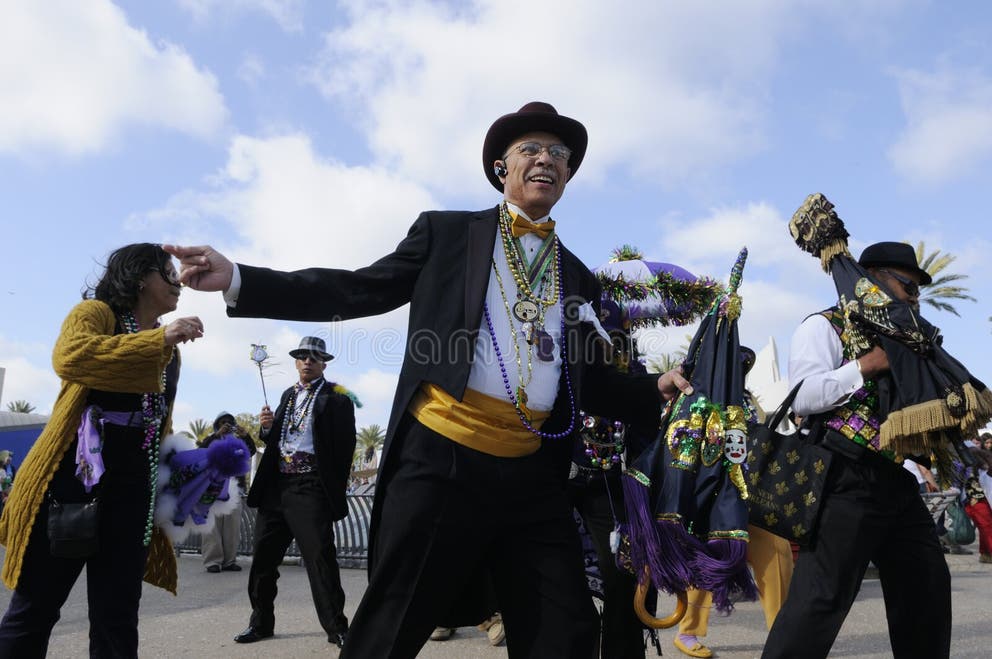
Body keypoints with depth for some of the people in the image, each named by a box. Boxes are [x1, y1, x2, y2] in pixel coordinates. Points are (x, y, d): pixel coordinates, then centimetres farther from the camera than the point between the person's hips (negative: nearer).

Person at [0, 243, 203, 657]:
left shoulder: (169, 350, 17)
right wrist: (159, 339, -28)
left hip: (133, 486, 6)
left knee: (116, 617, 8)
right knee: (36, 608, 4)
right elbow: (69, 357, -23)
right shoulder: (95, 312, -1)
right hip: (75, 474, -5)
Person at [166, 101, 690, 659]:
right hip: (440, 460, -3)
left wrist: (657, 388, 1)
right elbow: (359, 291, 5)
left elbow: (589, 383, 18)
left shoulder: (579, 278, 17)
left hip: (534, 478, 4)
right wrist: (237, 279, -4)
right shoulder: (447, 232, 8)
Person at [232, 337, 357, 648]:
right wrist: (267, 427, -2)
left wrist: (335, 490, -11)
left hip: (310, 488, -7)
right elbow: (274, 439, 21)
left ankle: (336, 628, 1)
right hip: (276, 485, 7)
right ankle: (261, 622, 27)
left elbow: (345, 445, -7)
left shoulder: (337, 397, -2)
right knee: (263, 556, 12)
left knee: (320, 557, -8)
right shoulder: (288, 394, 18)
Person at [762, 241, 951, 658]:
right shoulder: (823, 327, -3)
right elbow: (804, 398, -18)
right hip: (847, 479, -9)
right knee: (823, 595, -10)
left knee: (928, 587, 18)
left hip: (897, 479, 9)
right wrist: (868, 365, -17)